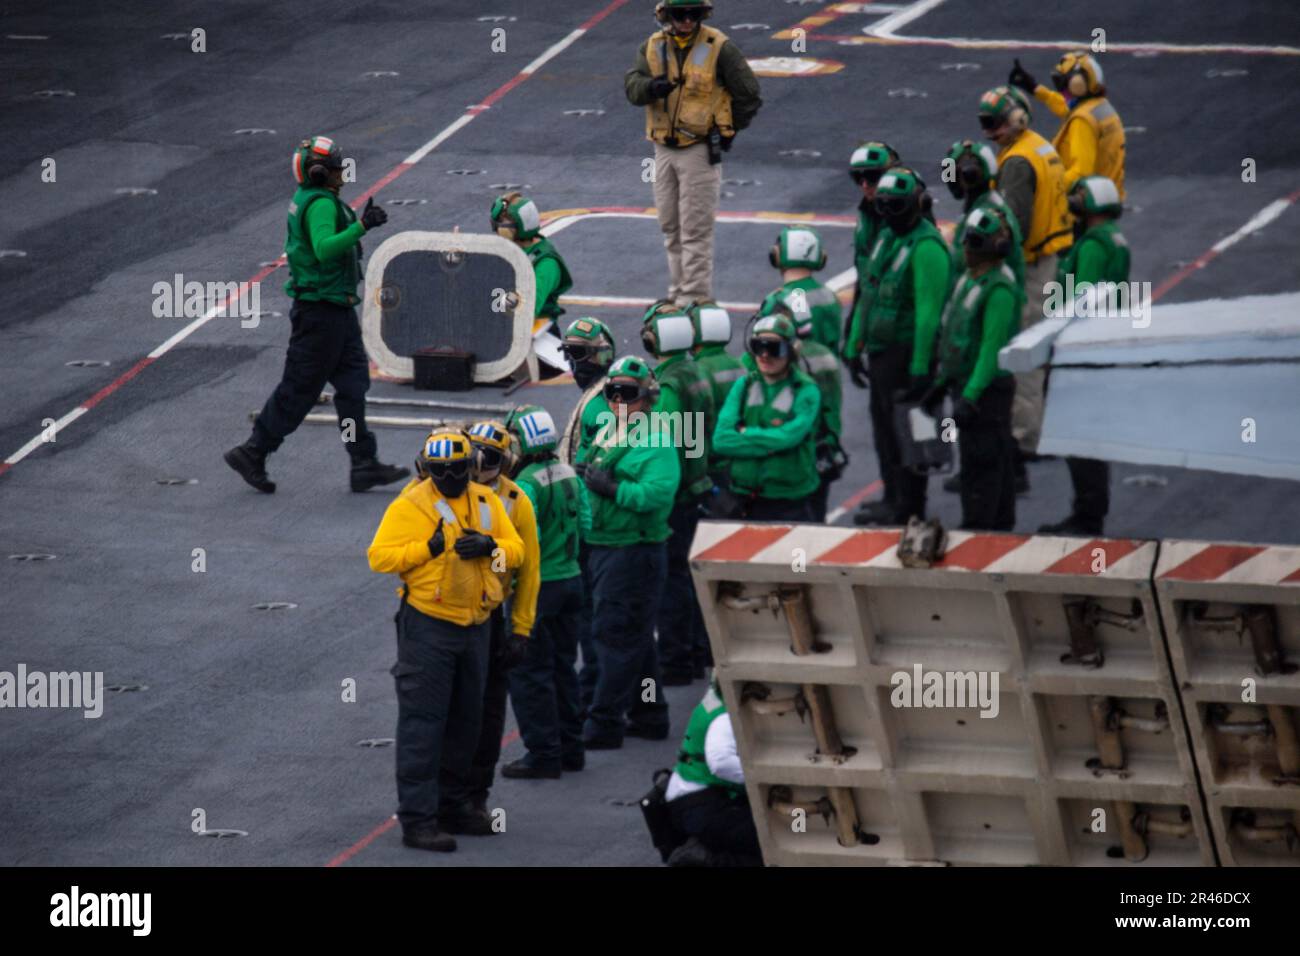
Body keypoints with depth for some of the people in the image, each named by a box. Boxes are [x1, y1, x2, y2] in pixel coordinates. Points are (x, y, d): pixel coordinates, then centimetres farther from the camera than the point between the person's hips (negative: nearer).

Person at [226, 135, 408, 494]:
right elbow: (325, 248, -37)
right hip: (321, 310, -10)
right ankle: (252, 454, 10)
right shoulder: (320, 205, -20)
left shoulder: (306, 198, 11)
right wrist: (361, 227, -42)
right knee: (299, 389, -1)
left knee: (353, 384, 8)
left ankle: (365, 465, 9)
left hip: (335, 309, 10)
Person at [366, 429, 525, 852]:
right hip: (428, 627, -6)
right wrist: (428, 549, -23)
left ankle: (451, 807, 30)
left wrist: (491, 546, -13)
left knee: (465, 722, 16)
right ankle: (417, 820, -6)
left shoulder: (486, 502, 7)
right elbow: (379, 556, -14)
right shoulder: (409, 506, -10)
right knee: (423, 724, -7)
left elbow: (516, 548, 8)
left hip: (474, 626, 6)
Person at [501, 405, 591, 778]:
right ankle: (570, 746, 23)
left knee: (528, 673, 1)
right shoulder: (569, 475, 4)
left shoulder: (526, 485, -20)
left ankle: (543, 754, 2)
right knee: (562, 666, 17)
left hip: (537, 587, -8)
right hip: (571, 578, 8)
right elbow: (584, 524, 10)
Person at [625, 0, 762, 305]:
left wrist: (728, 131, -1)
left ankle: (695, 297, -6)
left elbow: (748, 95, -2)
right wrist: (651, 87, -28)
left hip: (701, 151, -5)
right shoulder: (653, 47, 6)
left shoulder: (719, 48, -8)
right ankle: (678, 291, 23)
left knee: (695, 229, -7)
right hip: (664, 150, 5)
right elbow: (632, 87, -7)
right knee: (671, 227, 13)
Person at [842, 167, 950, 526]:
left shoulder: (926, 247, -18)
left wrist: (920, 367, -24)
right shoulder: (889, 239, 13)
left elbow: (929, 311, -21)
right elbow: (870, 295, 21)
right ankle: (893, 495, 28)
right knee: (884, 425, 16)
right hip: (882, 349, 9)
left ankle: (907, 506, 3)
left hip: (907, 351, -9)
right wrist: (854, 344, 20)